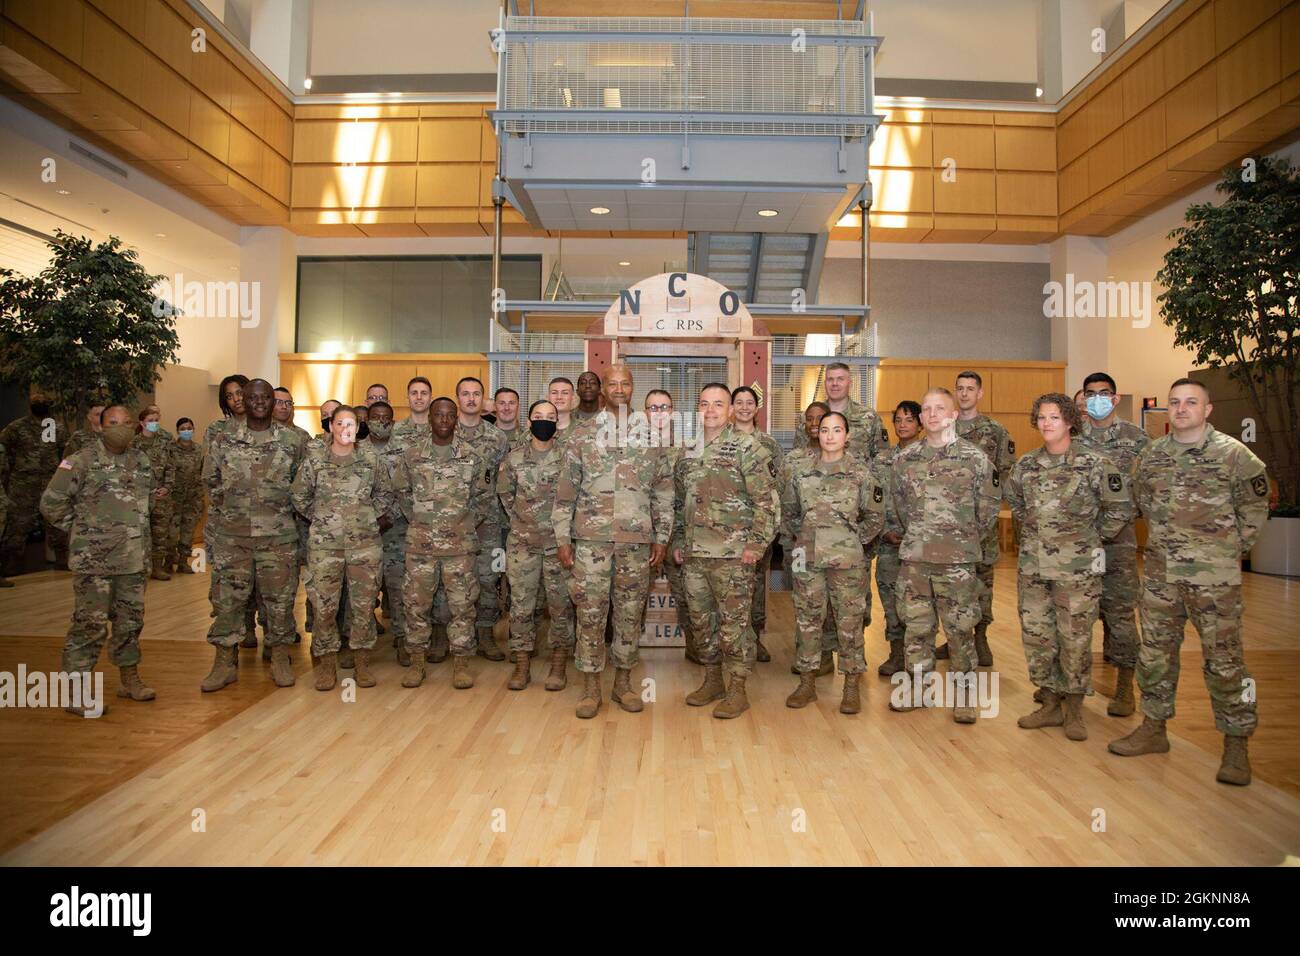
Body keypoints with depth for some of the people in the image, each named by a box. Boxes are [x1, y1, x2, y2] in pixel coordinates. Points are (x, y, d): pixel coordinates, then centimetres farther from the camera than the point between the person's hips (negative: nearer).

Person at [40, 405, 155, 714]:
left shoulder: (142, 460, 10)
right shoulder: (81, 461, -7)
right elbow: (51, 503, -5)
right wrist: (81, 528, -1)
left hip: (134, 559, 6)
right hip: (95, 560, -5)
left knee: (131, 621, 14)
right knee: (90, 624, -3)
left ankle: (130, 679, 27)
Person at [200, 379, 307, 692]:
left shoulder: (291, 440, 2)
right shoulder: (224, 438, 4)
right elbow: (211, 481, 10)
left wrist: (281, 508, 6)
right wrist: (228, 509, 6)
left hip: (278, 534, -1)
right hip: (231, 534, 1)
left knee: (280, 597, 6)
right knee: (227, 598, 6)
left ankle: (280, 659, 19)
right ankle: (225, 663, 19)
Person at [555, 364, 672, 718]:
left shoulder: (651, 435, 7)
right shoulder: (582, 434, 4)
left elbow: (663, 491, 9)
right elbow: (566, 489, 3)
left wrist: (661, 537, 5)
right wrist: (562, 537, -1)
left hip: (637, 540, 1)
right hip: (592, 538, -1)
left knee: (630, 613, 9)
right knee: (590, 613, 2)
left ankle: (623, 682, 24)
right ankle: (591, 686, 16)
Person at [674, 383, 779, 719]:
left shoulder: (747, 448, -6)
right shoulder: (688, 452, 12)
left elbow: (768, 500, -10)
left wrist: (757, 543, -15)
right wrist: (679, 542, 15)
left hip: (732, 554, -6)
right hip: (694, 555, 6)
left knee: (734, 622, 1)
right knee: (701, 620, 14)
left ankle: (738, 690, 13)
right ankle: (712, 681, 29)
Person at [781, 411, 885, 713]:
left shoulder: (862, 473, 0)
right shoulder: (800, 471, 5)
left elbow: (875, 517, 4)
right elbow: (788, 512, 15)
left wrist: (854, 540, -2)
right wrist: (800, 537, 6)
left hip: (848, 561, -2)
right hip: (808, 559, 2)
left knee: (850, 623, 4)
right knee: (808, 621, 9)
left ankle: (852, 687, 17)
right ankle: (807, 683, 22)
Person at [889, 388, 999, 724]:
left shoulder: (976, 459, -3)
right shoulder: (904, 458, 5)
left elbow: (988, 507, 3)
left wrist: (967, 541, 7)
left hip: (958, 560, -3)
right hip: (914, 557, 3)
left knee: (960, 629, 5)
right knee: (916, 626, 11)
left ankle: (964, 694, 19)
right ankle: (916, 687, 25)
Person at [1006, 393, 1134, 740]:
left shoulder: (1095, 463, -8)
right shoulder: (1026, 464, 5)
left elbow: (1121, 508, -3)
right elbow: (1013, 500, 22)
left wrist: (1091, 539, 1)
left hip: (1077, 568, -4)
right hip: (1032, 565, 4)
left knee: (1075, 638, 4)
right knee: (1036, 635, 9)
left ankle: (1074, 709, 22)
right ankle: (1051, 704, 26)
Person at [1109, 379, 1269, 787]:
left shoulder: (1233, 454, -5)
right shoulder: (1150, 454, 6)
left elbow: (1255, 505, 4)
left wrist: (1235, 546, 4)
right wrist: (1165, 535, 13)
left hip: (1214, 576, -4)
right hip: (1160, 573, 4)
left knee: (1223, 658, 1)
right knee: (1155, 652, 11)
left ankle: (1236, 744, 16)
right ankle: (1153, 729, 25)